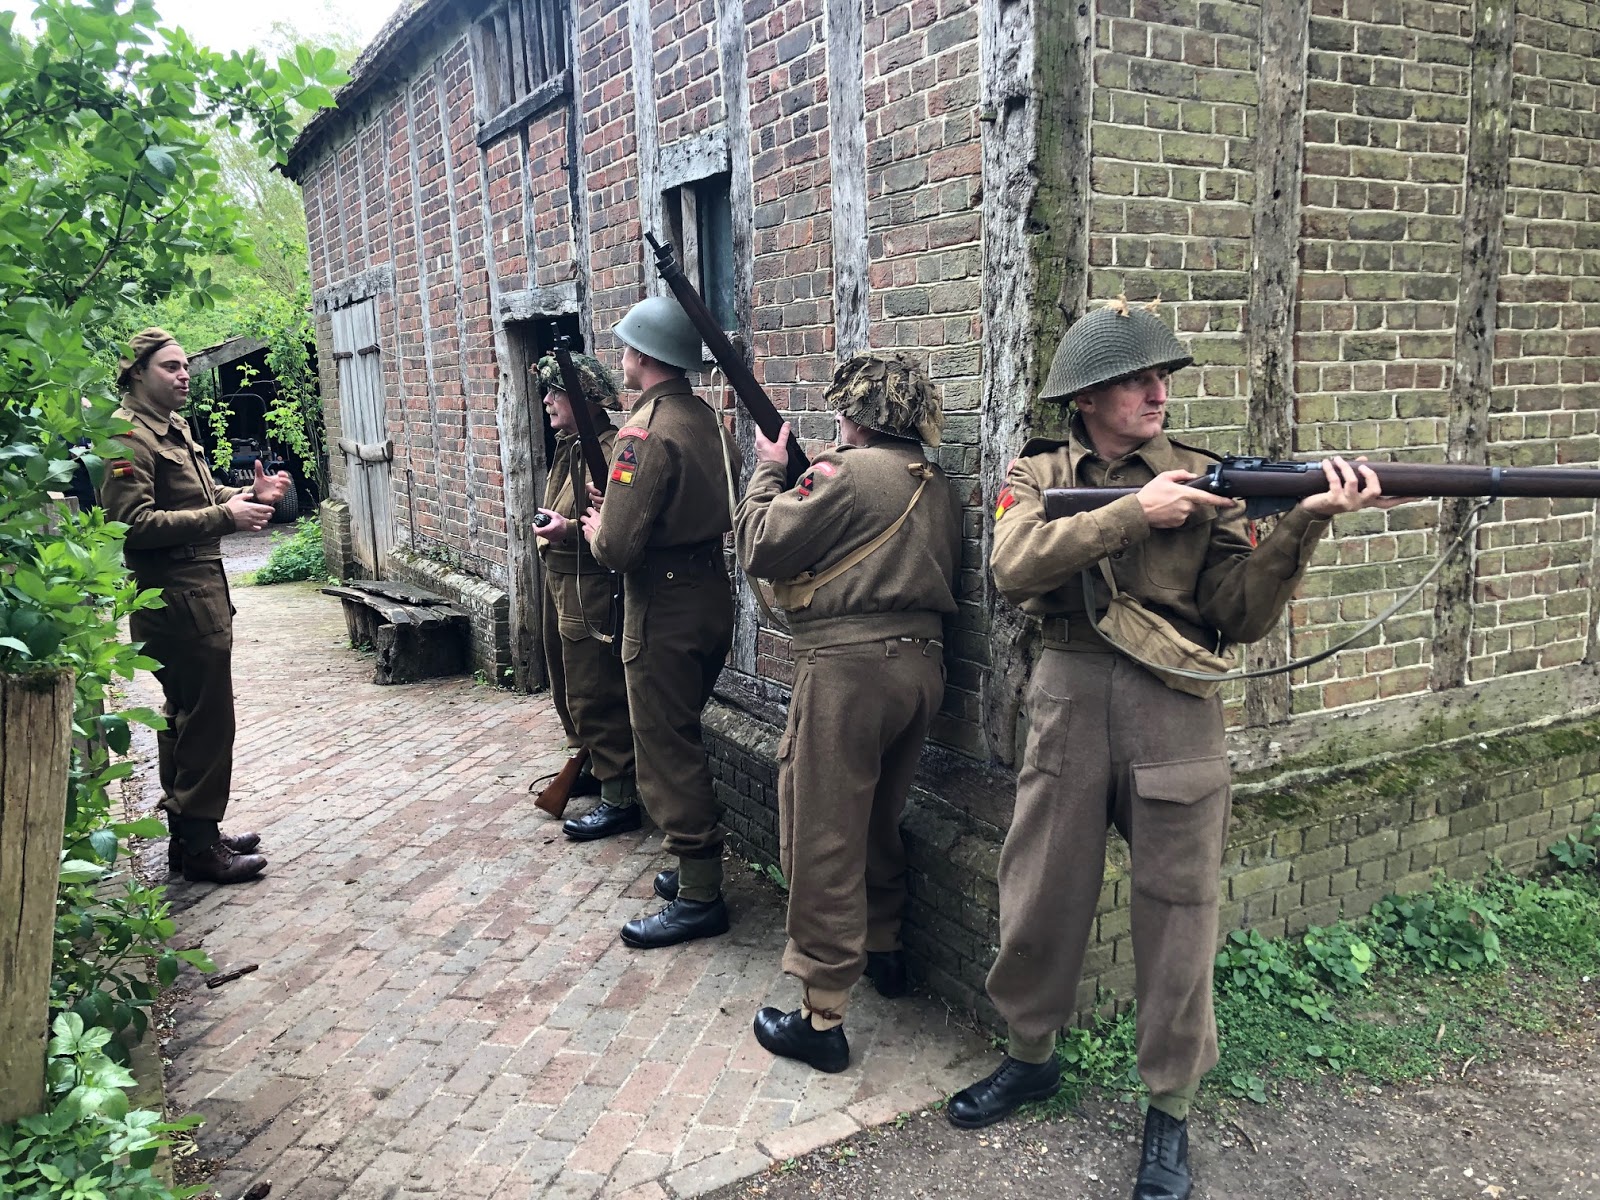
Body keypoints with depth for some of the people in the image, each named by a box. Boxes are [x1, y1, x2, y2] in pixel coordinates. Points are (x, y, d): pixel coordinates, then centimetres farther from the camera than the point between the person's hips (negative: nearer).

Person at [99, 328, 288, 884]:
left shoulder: (175, 429, 17)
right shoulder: (130, 437, -15)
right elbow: (134, 523, -23)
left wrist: (249, 495, 8)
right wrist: (223, 516, -24)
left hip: (200, 591, 11)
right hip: (178, 599, -11)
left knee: (187, 717, 17)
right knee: (208, 719, -6)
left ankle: (193, 832, 28)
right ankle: (199, 847, 4)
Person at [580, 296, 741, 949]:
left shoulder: (648, 433, -20)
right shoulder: (709, 420, 8)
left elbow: (618, 547, -24)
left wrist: (598, 531, -2)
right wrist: (619, 512, 12)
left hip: (665, 613, -9)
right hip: (712, 599, 9)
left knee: (667, 754, 0)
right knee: (681, 741, 20)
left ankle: (699, 898, 8)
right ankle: (695, 864, 31)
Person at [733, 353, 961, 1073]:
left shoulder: (849, 472, -11)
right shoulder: (935, 488, 14)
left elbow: (761, 547, -8)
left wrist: (769, 473, 7)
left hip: (849, 667, -8)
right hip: (920, 665, 9)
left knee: (822, 841, -1)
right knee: (878, 819, 26)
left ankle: (822, 1017, 5)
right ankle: (884, 950, 42)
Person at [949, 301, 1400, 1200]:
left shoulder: (1205, 481, 4)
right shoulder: (1040, 475, 5)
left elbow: (1242, 617, -4)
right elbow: (1016, 564, -15)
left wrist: (1302, 525, -18)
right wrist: (1135, 513, -20)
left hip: (1176, 706, 0)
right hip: (1069, 697, 1)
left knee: (1178, 913, 7)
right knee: (1040, 897, 10)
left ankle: (1171, 1109, 26)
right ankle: (1031, 1057, 35)